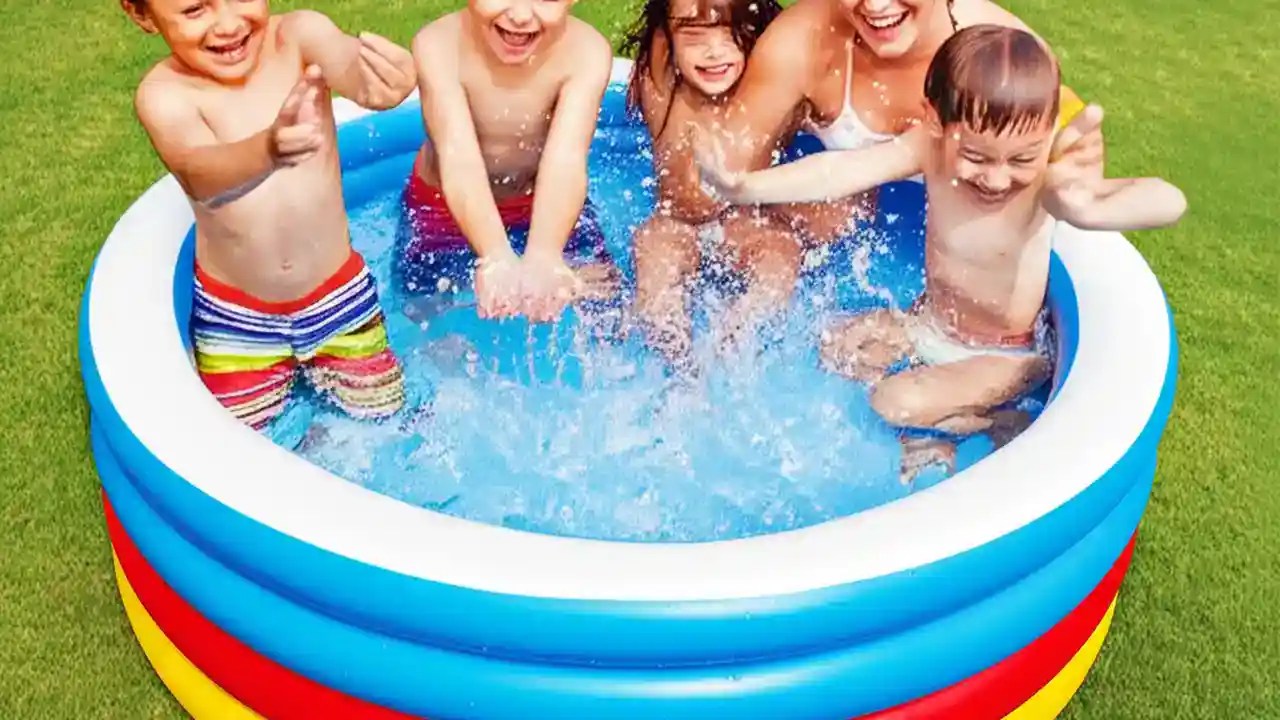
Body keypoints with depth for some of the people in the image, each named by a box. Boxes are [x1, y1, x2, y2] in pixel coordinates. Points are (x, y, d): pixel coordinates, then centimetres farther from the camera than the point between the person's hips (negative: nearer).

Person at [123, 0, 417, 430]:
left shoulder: (299, 36, -16)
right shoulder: (165, 94, -20)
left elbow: (349, 61, -39)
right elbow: (200, 177, -40)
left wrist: (383, 79, -65)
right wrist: (266, 150, -64)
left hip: (337, 294, 1)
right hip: (236, 314, -1)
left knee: (383, 420, 15)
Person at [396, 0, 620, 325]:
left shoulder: (587, 51, -27)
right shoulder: (438, 45, -30)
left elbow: (567, 159, -41)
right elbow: (459, 158, -43)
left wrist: (544, 257, -61)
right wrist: (496, 259, -61)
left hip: (544, 202, 1)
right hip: (444, 205, -1)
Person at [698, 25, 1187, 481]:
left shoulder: (1047, 183, -33)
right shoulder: (931, 149, -23)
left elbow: (1169, 202, -43)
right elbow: (841, 170, -34)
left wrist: (1090, 213, -65)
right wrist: (746, 187, -48)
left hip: (1004, 355, -5)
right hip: (930, 324, 5)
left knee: (895, 403, -19)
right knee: (836, 346, 2)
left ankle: (1000, 422, 6)